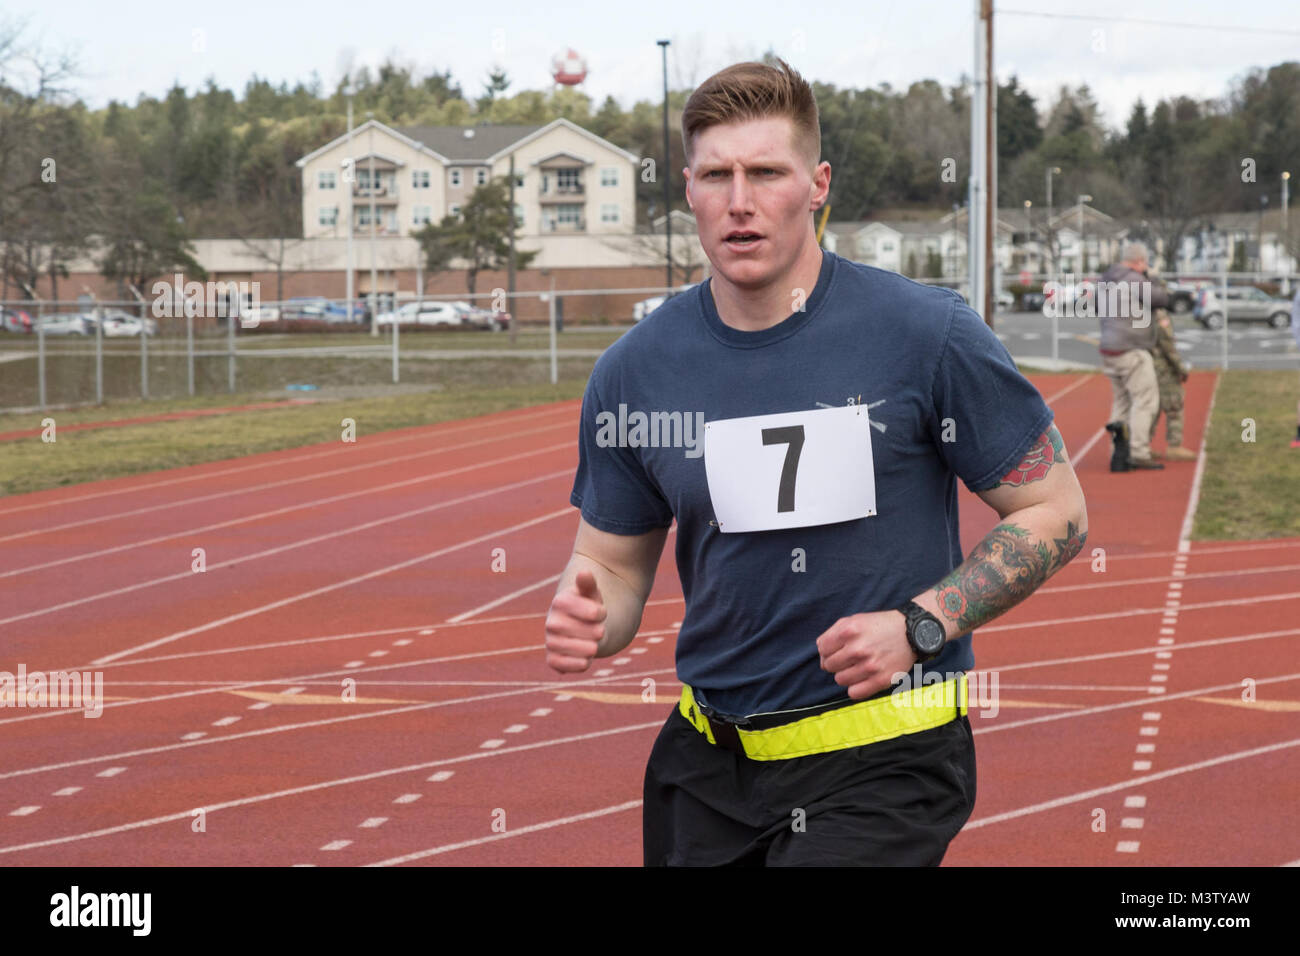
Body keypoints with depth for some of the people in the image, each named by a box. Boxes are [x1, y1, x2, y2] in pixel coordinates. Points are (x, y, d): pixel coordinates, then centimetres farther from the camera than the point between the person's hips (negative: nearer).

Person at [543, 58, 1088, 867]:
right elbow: (615, 567, 9)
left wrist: (919, 626, -15)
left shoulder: (928, 334, -10)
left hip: (883, 763, -4)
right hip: (708, 766, 4)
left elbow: (1055, 514, -3)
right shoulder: (635, 371, 0)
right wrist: (582, 624, -14)